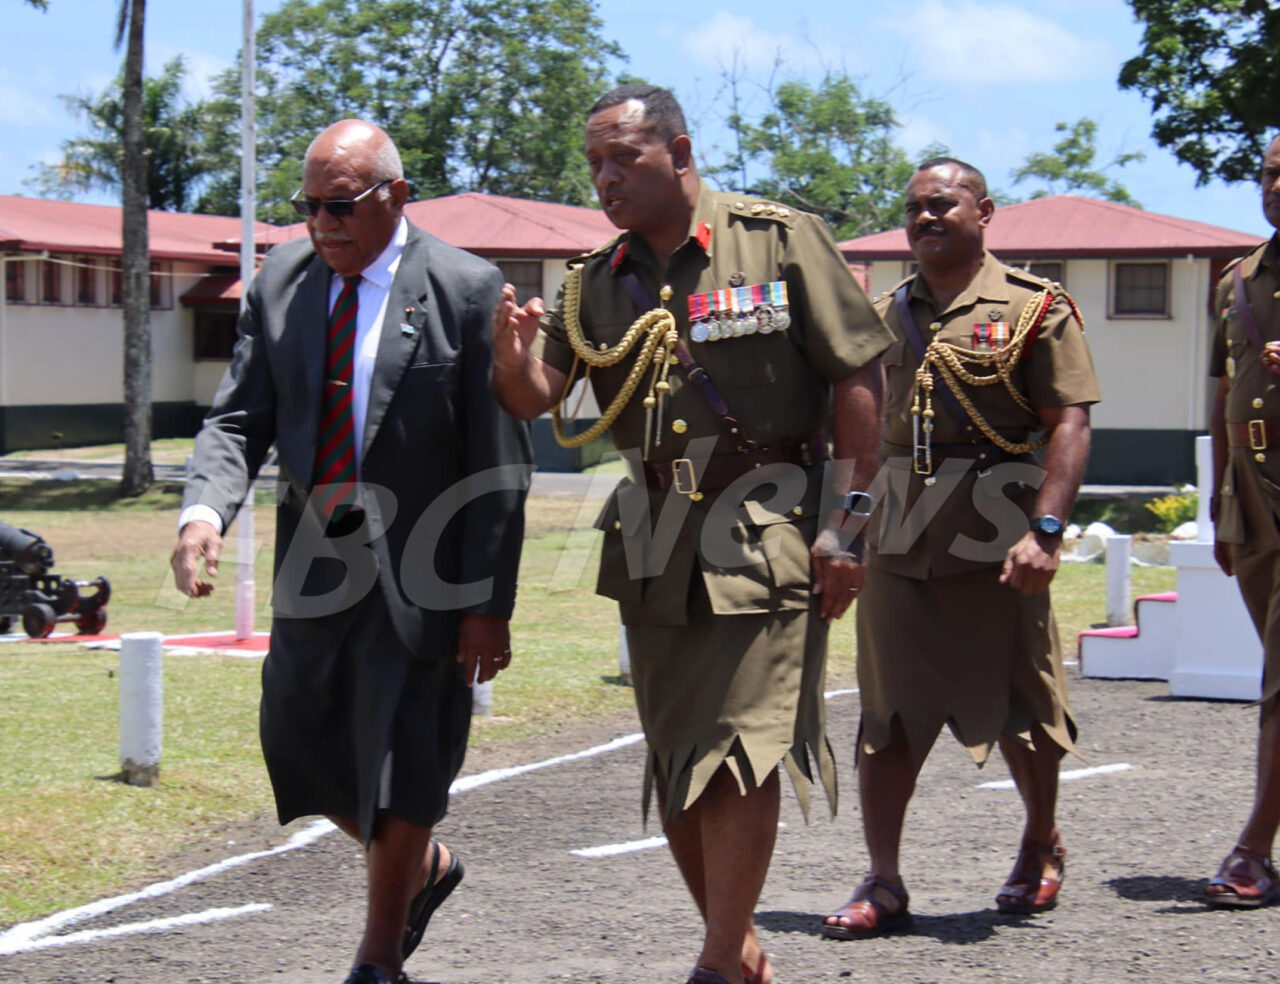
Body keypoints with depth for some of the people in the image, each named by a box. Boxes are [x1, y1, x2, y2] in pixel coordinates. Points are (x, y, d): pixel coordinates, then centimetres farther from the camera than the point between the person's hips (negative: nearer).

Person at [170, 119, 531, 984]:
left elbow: (499, 467, -10)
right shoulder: (281, 281, 4)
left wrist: (488, 605, -13)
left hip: (421, 573, -5)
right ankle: (425, 867, 39)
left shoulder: (467, 292, -11)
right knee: (305, 751, 11)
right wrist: (205, 510, -17)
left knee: (397, 771, 1)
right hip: (315, 567, 5)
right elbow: (239, 418, 4)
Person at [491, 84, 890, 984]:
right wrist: (511, 351, -23)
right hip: (653, 540, 6)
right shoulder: (596, 283, 10)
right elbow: (534, 398, 1)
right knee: (676, 765, 10)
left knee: (739, 752, -12)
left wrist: (845, 521, -11)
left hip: (765, 533, -6)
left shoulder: (781, 241, -4)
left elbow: (857, 379, -5)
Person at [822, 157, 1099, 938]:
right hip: (897, 543, 4)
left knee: (1019, 712, 9)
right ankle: (884, 883, 6)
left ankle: (1042, 846, 32)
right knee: (887, 719, 1)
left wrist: (1046, 529, -19)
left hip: (994, 543, -4)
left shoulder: (1035, 308, -2)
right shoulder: (883, 316, 13)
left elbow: (1070, 424, -9)